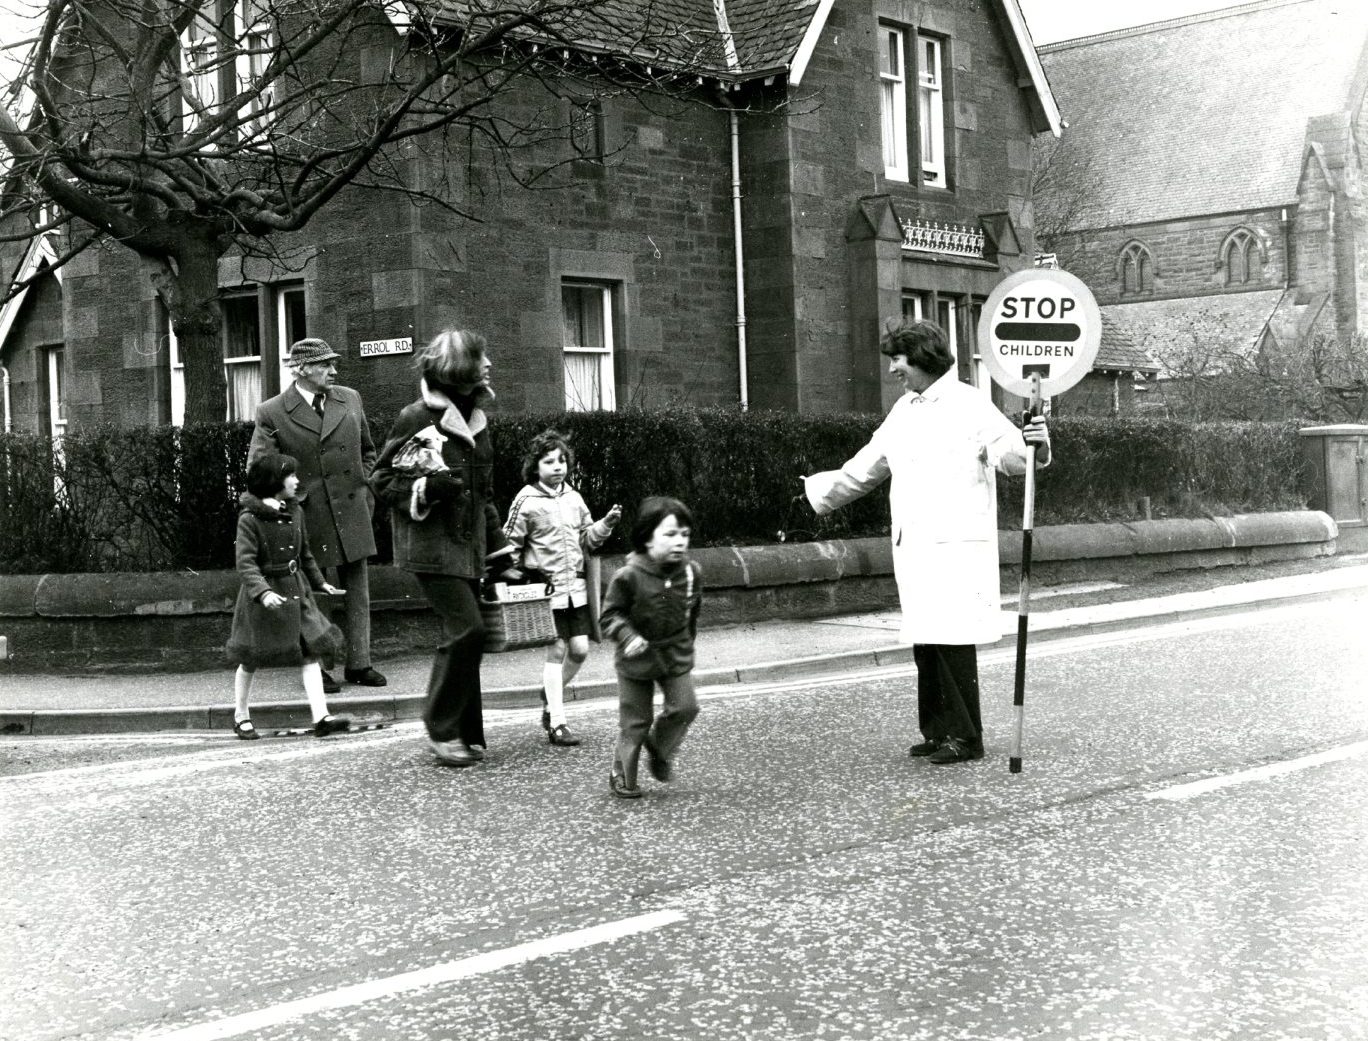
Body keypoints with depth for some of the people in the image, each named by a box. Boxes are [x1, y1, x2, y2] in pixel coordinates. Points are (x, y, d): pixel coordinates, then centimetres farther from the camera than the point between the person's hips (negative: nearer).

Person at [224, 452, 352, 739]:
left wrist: (319, 582, 22)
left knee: (311, 652, -5)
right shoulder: (249, 519, -15)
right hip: (262, 596, -5)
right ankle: (241, 716, 27)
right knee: (251, 660, 10)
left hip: (296, 590, 5)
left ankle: (321, 716, -7)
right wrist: (263, 592, -33)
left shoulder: (295, 512, 5)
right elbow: (245, 563, -21)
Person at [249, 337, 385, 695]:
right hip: (307, 517, -4)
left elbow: (367, 450, 18)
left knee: (358, 590, 8)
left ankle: (358, 664, 17)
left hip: (351, 510, 4)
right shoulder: (272, 413, -8)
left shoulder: (350, 399, 6)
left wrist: (363, 488, 9)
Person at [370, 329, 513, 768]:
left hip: (469, 544, 7)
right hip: (431, 543, -7)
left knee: (463, 634, 7)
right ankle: (442, 728, -1)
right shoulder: (416, 417, -8)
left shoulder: (476, 419, 13)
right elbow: (382, 480, -4)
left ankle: (466, 734, 15)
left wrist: (500, 546, 19)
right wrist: (425, 489, -20)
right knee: (467, 629, -15)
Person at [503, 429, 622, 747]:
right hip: (546, 586, -5)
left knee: (579, 649, 2)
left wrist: (606, 523, -1)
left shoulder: (573, 498, 9)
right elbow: (510, 544, -3)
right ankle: (556, 723, 3)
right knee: (557, 650, -5)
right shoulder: (526, 500, -7)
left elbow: (586, 539, 15)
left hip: (575, 585, 5)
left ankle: (551, 694, 28)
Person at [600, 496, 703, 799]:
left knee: (685, 707, -5)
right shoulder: (629, 576, -20)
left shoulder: (691, 572, -6)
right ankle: (622, 775, 22)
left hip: (676, 656, 4)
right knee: (635, 721, 4)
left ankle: (659, 751, 23)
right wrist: (627, 637, -26)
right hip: (637, 660, -4)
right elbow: (611, 614, -11)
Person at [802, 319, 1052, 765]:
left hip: (956, 547, -7)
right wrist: (816, 491, 32)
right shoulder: (904, 410, 17)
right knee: (924, 643, 10)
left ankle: (966, 737, 1)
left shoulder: (970, 405, -6)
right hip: (913, 545, 7)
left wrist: (1034, 445, -38)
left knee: (953, 641, -7)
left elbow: (1009, 452, -16)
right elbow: (866, 466, 27)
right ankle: (938, 732, 19)